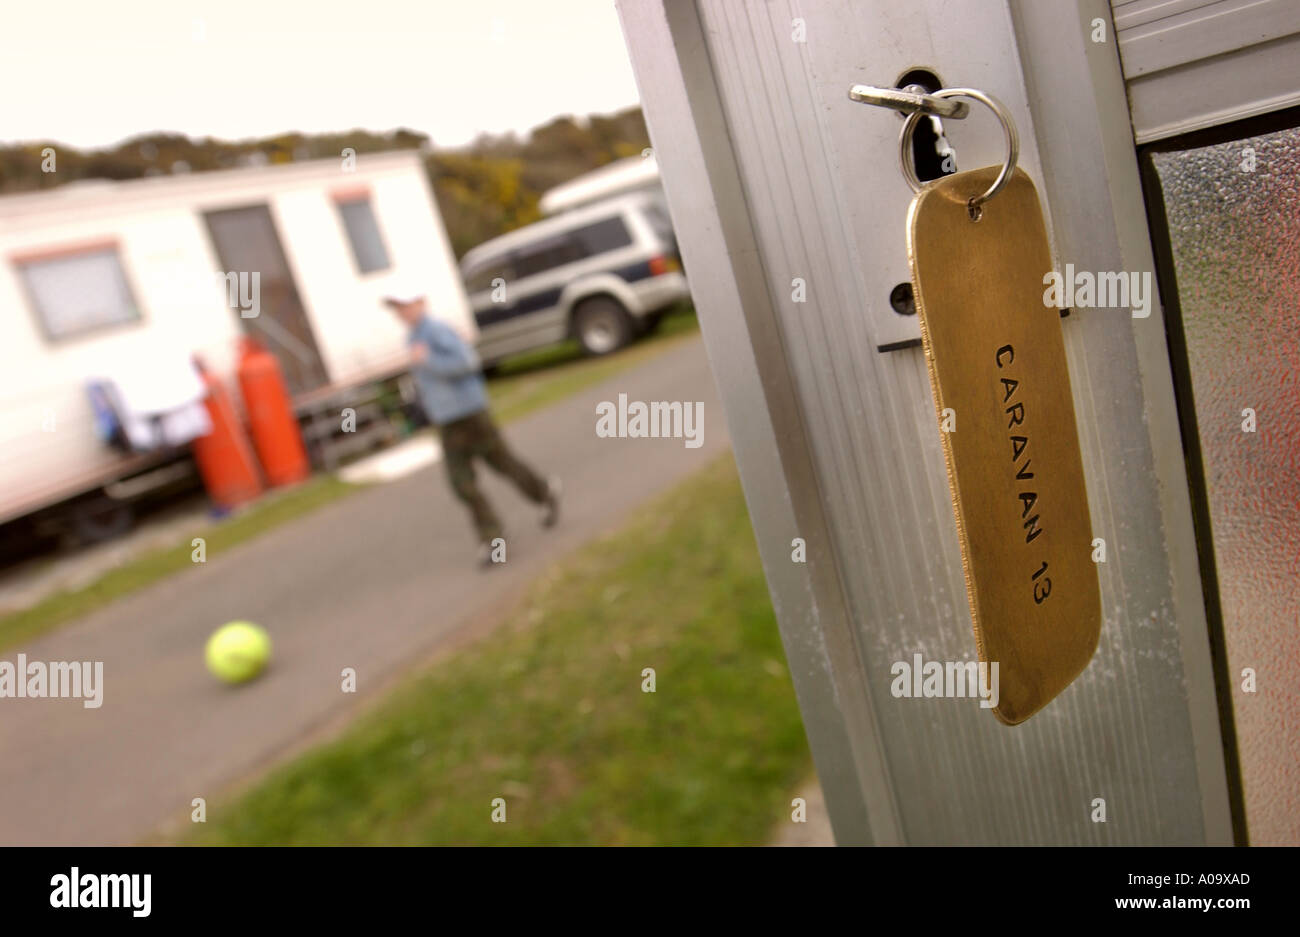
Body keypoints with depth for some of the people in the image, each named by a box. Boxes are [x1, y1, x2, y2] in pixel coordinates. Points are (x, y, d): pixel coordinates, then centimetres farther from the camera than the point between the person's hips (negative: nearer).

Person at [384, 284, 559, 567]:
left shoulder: (438, 330, -14)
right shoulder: (413, 337, 13)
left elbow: (467, 361, -25)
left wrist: (427, 361, -24)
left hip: (470, 413, -7)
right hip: (446, 423, 7)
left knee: (502, 461, 8)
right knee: (462, 483, -2)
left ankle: (544, 491, 32)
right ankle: (491, 537, 3)